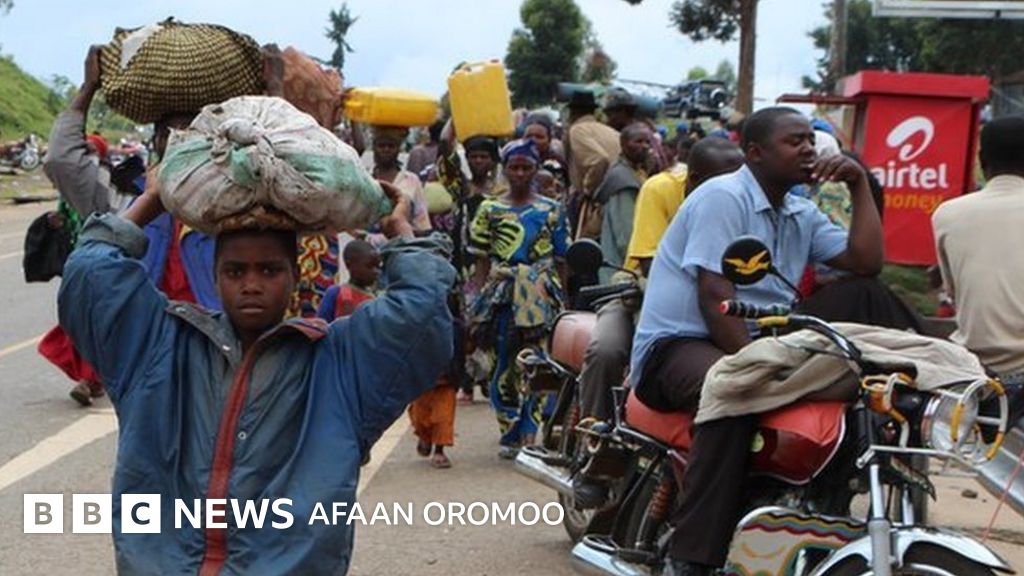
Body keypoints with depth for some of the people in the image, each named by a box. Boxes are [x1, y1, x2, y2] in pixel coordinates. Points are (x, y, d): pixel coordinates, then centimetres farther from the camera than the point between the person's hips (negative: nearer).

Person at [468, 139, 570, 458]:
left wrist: (562, 300, 4)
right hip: (502, 295, 1)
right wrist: (480, 300, 2)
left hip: (540, 295, -1)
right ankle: (511, 434, 13)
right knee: (503, 365, 2)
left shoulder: (551, 210, 9)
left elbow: (561, 262, 10)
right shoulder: (490, 210, 10)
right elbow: (482, 261, 9)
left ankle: (532, 435, -3)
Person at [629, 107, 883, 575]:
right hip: (679, 344, -8)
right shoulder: (723, 197, -10)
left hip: (756, 346, 8)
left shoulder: (802, 216, 18)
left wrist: (860, 184, 5)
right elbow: (714, 299, -19)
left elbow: (867, 261, 6)